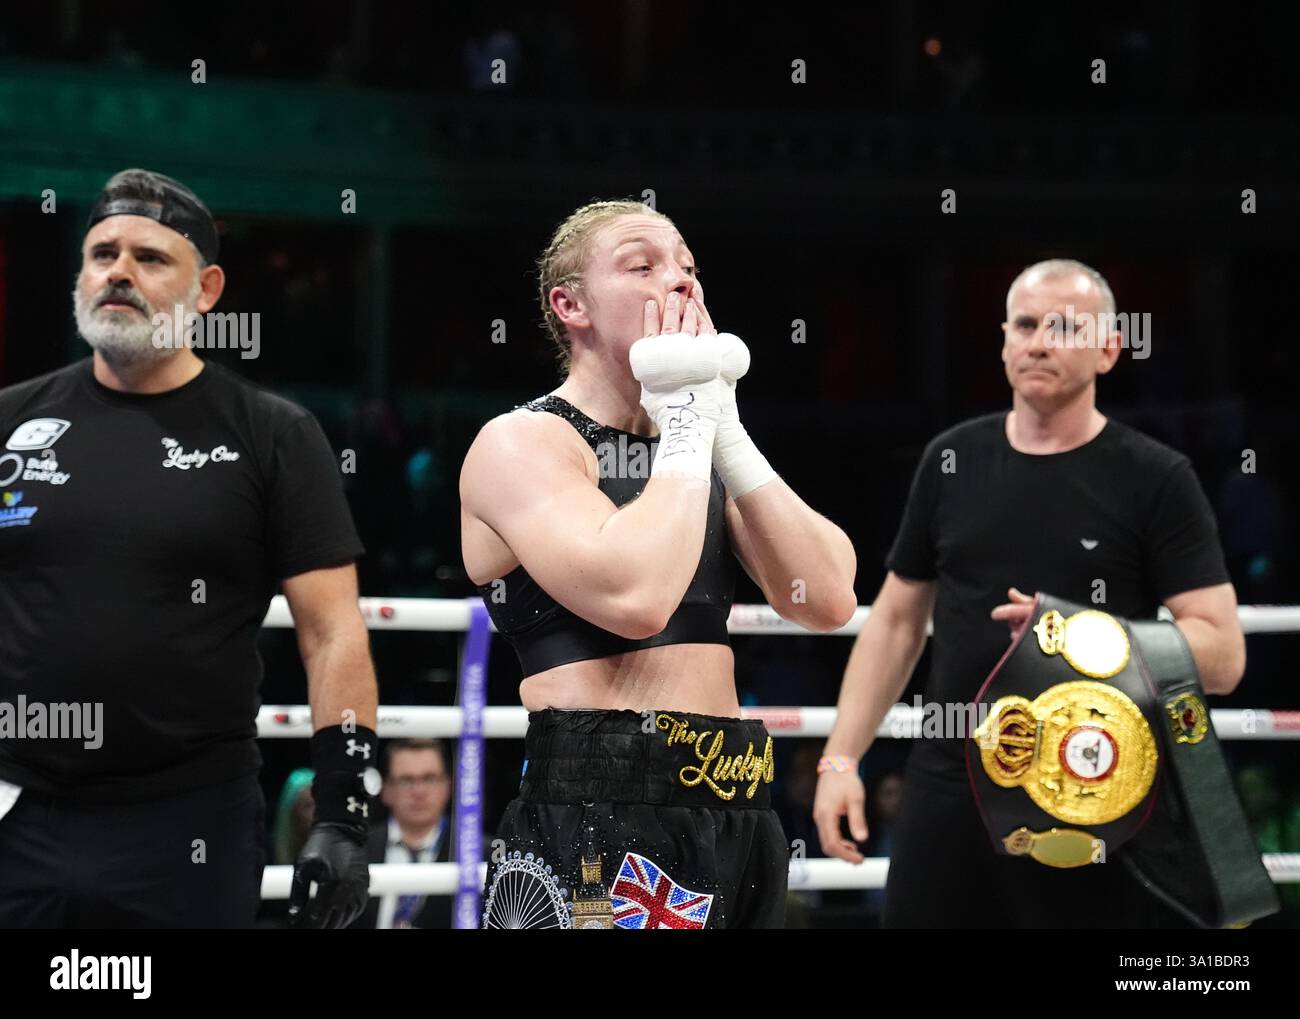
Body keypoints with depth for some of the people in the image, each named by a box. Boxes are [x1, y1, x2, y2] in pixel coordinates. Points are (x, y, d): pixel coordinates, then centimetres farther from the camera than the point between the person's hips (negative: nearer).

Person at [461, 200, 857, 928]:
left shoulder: (694, 435, 15)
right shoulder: (522, 442, -6)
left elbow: (829, 601, 3)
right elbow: (633, 596, -23)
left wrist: (725, 432, -2)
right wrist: (688, 429, -11)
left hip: (736, 811, 7)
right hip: (600, 818, -7)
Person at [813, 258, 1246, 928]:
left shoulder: (1157, 479, -5)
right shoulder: (951, 460, 8)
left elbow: (1221, 657, -9)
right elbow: (896, 620, 15)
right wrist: (841, 758, 7)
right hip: (947, 796, 4)